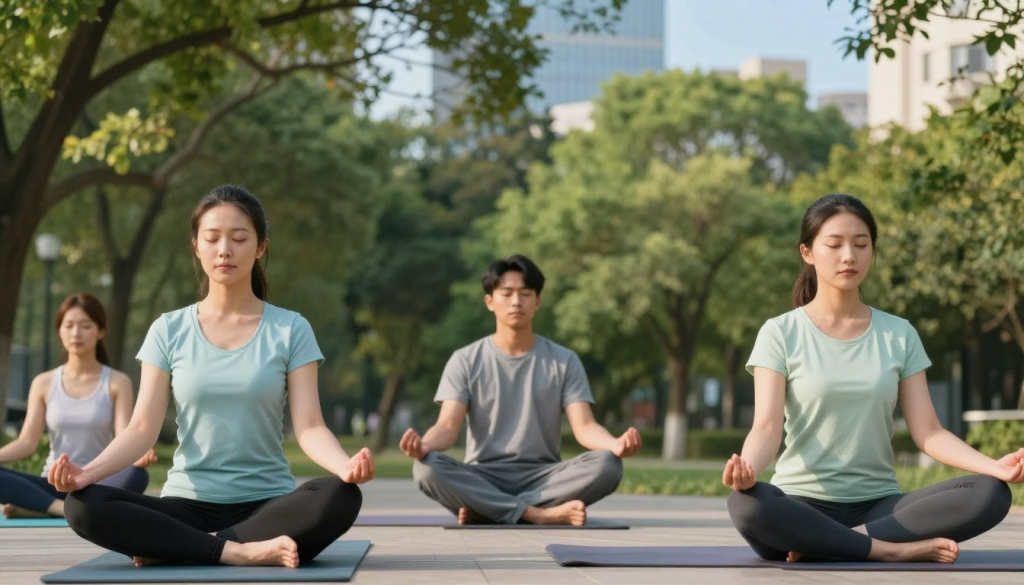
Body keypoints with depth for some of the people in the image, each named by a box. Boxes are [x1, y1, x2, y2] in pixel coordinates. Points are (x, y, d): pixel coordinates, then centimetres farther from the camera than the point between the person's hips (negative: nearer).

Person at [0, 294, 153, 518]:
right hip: (53, 484, 1)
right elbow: (27, 442, 1)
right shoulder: (44, 383, 8)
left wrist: (137, 456, -34)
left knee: (136, 476, -37)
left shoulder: (117, 383, 2)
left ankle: (36, 508, -33)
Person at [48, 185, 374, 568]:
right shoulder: (169, 330, 6)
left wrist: (345, 464, -30)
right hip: (188, 505, 1)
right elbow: (143, 427, -1)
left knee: (340, 497, -34)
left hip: (267, 505, 0)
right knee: (84, 506, -27)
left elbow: (309, 427, -7)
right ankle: (241, 551, -28)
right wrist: (87, 471, -21)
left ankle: (176, 547, -23)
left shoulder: (290, 330, 2)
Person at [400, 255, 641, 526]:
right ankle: (543, 513, -33)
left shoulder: (564, 361, 6)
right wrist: (424, 445, -32)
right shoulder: (465, 361, 4)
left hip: (545, 477, 1)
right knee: (427, 468, -32)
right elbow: (448, 426, -7)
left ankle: (487, 510, -28)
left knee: (607, 465, -29)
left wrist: (615, 444, -29)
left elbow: (584, 427, -4)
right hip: (483, 478, -1)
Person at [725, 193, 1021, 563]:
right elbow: (767, 426, -11)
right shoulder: (780, 334, 1)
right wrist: (747, 467, -35)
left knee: (990, 494, -24)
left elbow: (927, 431, 2)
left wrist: (994, 465, -17)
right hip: (803, 505, -3)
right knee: (747, 505, -39)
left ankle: (822, 544, -22)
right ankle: (895, 549, -25)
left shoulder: (899, 336, 9)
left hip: (879, 505, 3)